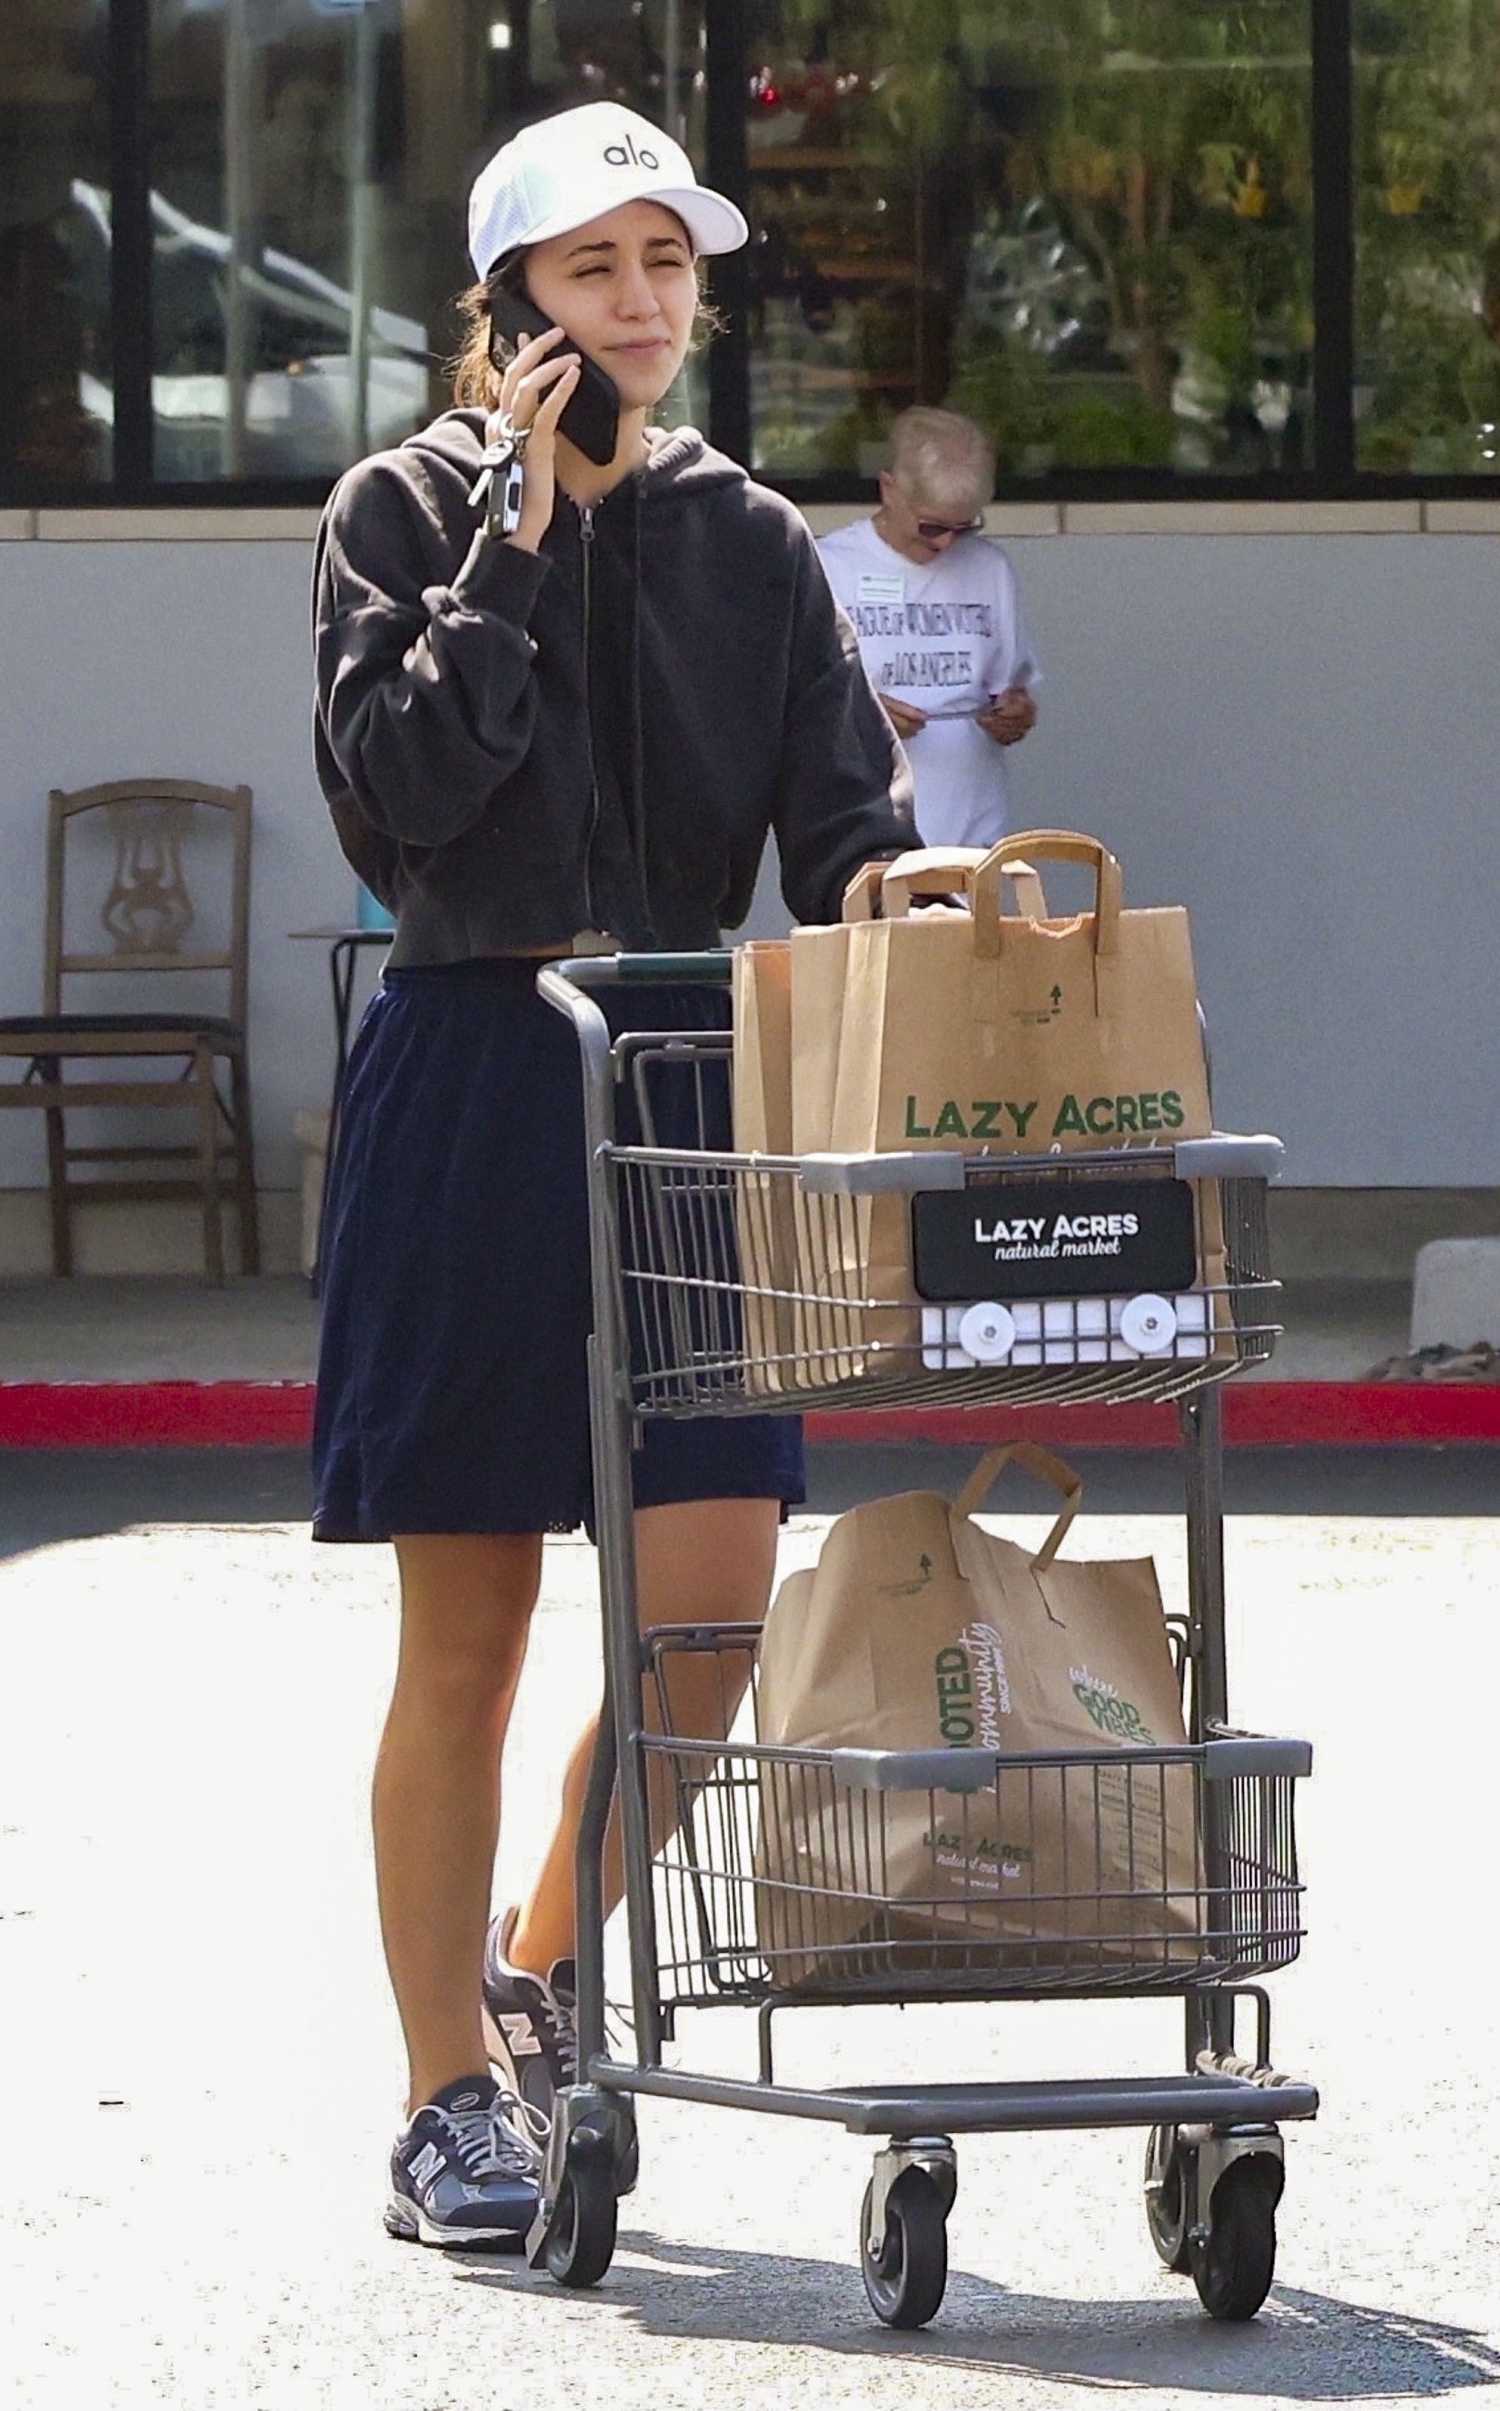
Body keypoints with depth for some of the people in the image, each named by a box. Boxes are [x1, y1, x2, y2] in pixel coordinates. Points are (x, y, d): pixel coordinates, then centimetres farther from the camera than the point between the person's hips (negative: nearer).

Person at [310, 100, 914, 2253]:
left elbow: (847, 832, 3)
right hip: (472, 1085, -3)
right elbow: (396, 786, -12)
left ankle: (541, 1973, 15)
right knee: (466, 1638, 0)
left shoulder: (749, 546, 10)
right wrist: (516, 544, -11)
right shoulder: (413, 513, 2)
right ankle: (452, 2104, 9)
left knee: (713, 1589, -9)